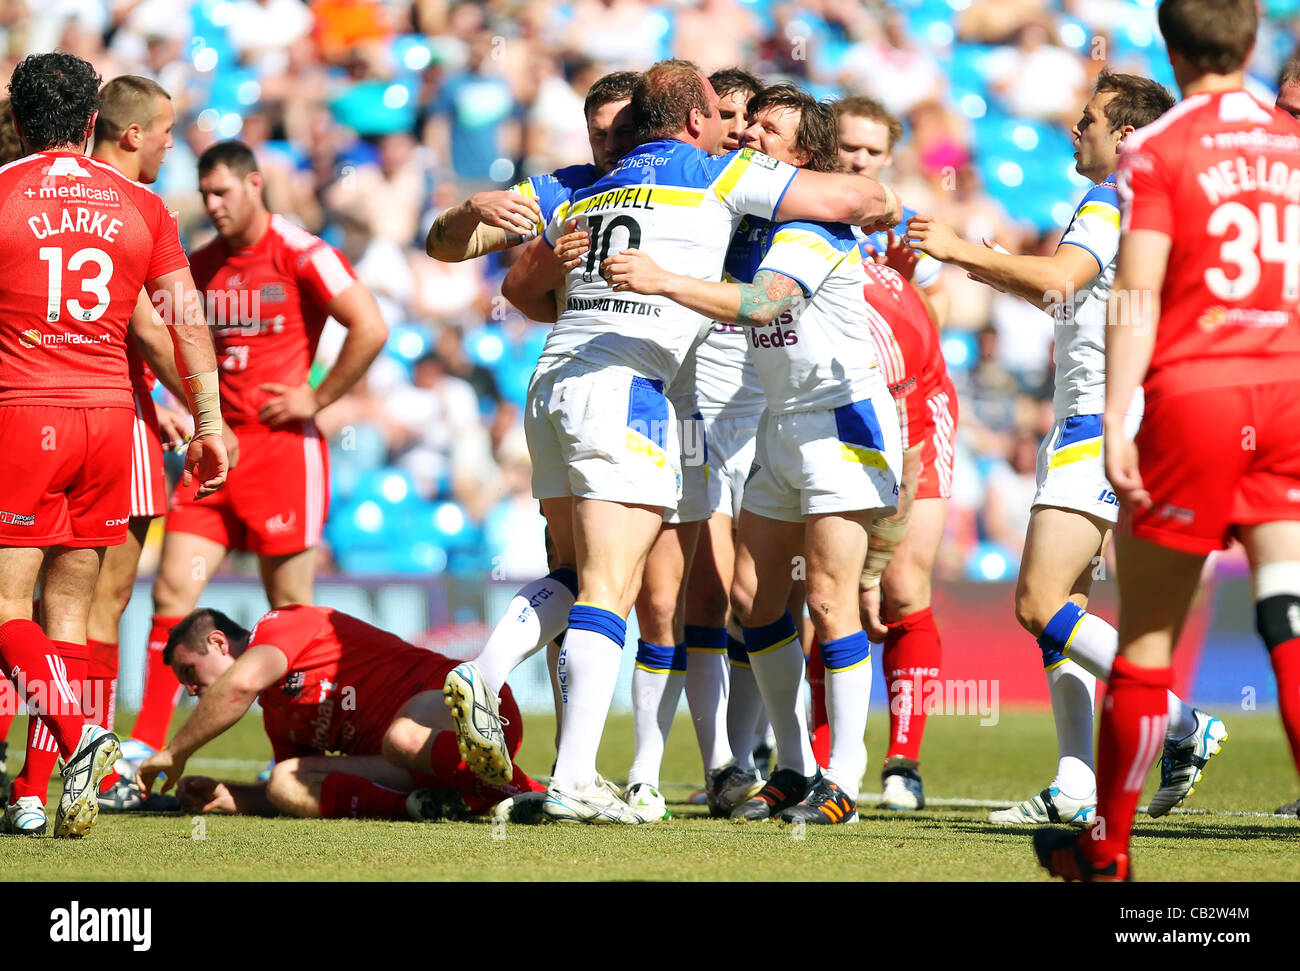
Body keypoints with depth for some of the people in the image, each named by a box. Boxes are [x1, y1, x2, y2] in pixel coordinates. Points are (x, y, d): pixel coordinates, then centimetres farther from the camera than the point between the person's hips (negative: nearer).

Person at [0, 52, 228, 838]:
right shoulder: (140, 206, 8)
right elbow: (188, 320, 7)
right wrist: (209, 424, 11)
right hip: (109, 415, 4)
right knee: (69, 605, 9)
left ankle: (77, 735, -26)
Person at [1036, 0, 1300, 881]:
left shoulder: (1156, 149, -1)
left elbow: (1137, 298, -7)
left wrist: (1115, 422, -9)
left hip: (1192, 389, -3)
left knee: (1148, 629, 6)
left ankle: (1107, 846, 16)